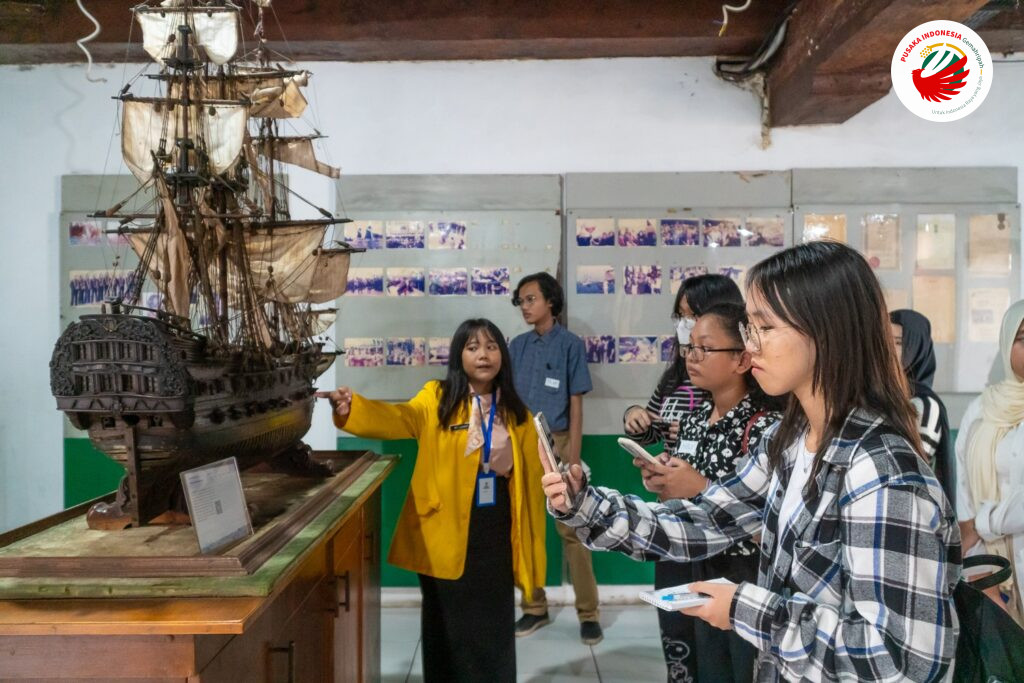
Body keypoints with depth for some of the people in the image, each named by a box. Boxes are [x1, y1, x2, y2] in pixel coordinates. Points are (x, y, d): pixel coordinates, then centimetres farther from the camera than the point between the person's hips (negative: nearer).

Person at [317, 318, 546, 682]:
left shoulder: (516, 414, 3)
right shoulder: (436, 400, -5)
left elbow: (530, 481, 5)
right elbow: (395, 418, -24)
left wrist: (532, 545, 4)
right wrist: (351, 408, -43)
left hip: (496, 537, 2)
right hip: (446, 538, -2)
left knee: (494, 629, 13)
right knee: (448, 629, 11)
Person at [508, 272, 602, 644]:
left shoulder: (570, 344, -4)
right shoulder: (517, 345, 8)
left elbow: (575, 404, -5)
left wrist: (573, 457, -10)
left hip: (557, 444, -4)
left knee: (571, 529, -2)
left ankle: (588, 614, 9)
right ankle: (534, 607, 23)